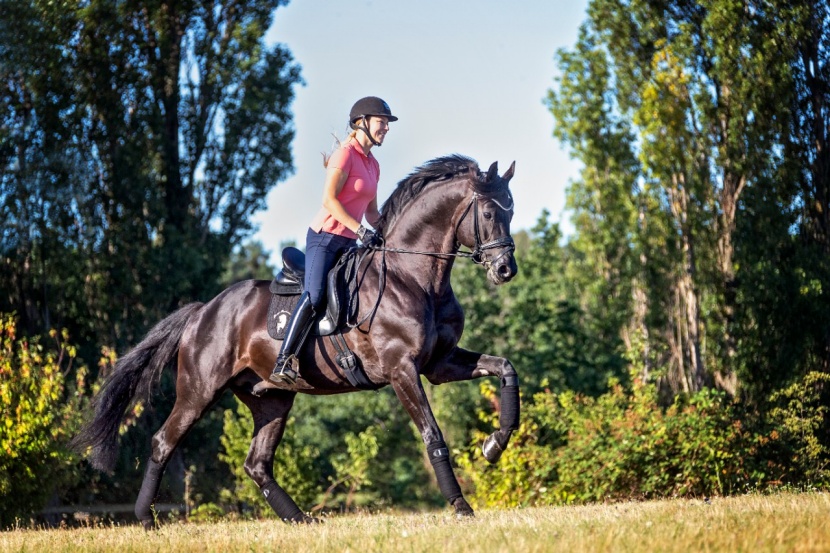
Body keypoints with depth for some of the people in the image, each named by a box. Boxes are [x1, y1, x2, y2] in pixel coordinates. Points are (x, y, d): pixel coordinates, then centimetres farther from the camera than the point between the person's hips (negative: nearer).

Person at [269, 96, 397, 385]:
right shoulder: (345, 154, -8)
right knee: (315, 296, -23)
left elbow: (371, 211, 22)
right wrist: (360, 230, -21)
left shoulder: (373, 164, 17)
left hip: (349, 243, 9)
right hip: (325, 237, -9)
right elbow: (329, 200, -17)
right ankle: (283, 363, -26)